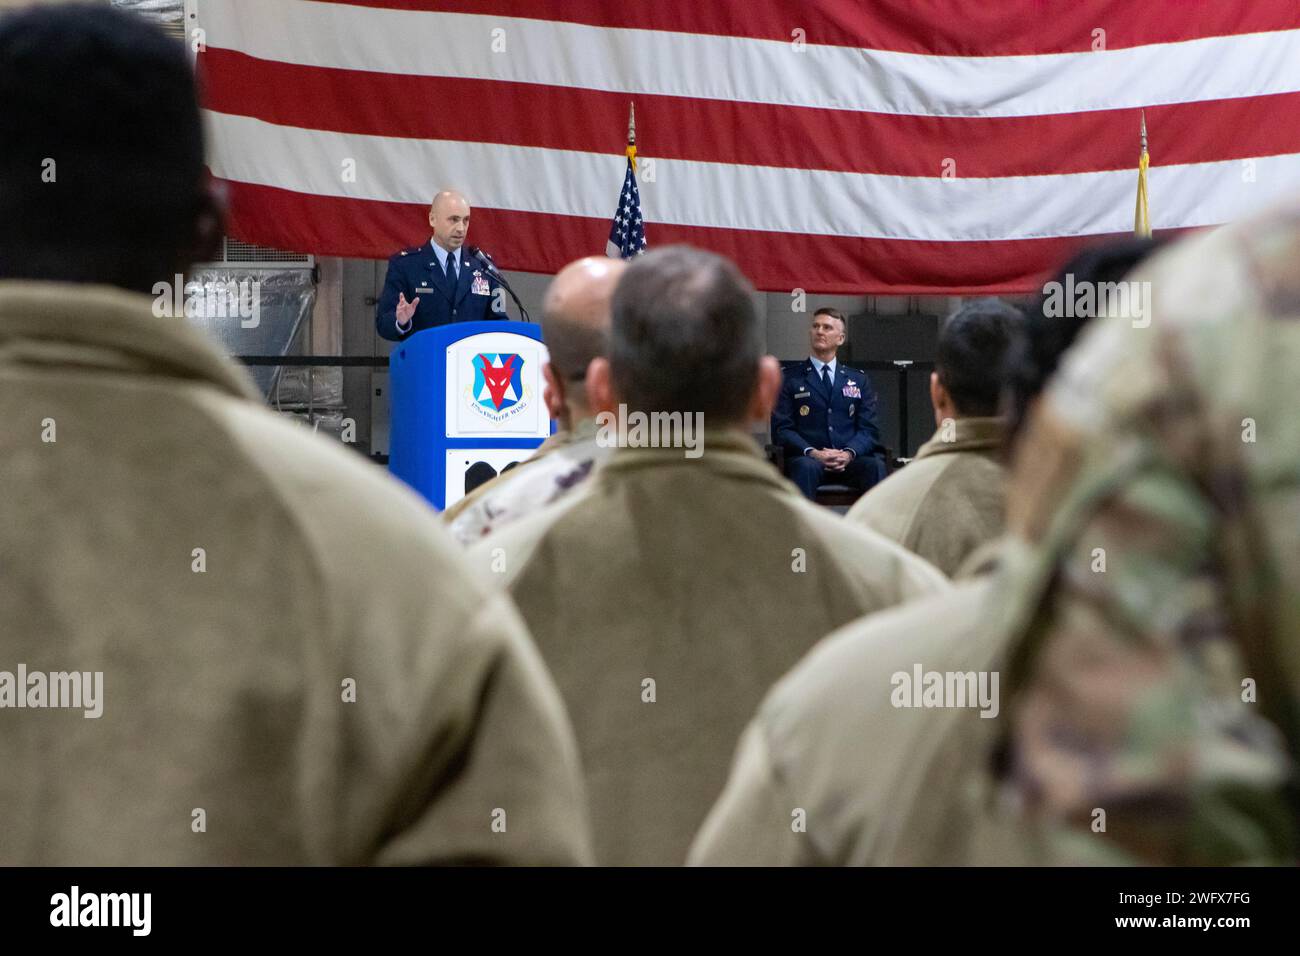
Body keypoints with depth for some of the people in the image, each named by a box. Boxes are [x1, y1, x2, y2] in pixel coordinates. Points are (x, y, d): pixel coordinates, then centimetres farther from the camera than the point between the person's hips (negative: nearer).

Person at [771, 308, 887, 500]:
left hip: (850, 461, 2)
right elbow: (781, 428, 4)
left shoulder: (859, 380, 22)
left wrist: (849, 453, -11)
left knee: (875, 466, -32)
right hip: (807, 457, -2)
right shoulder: (789, 379, 14)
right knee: (805, 466, -38)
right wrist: (812, 453, -15)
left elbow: (868, 428, 12)